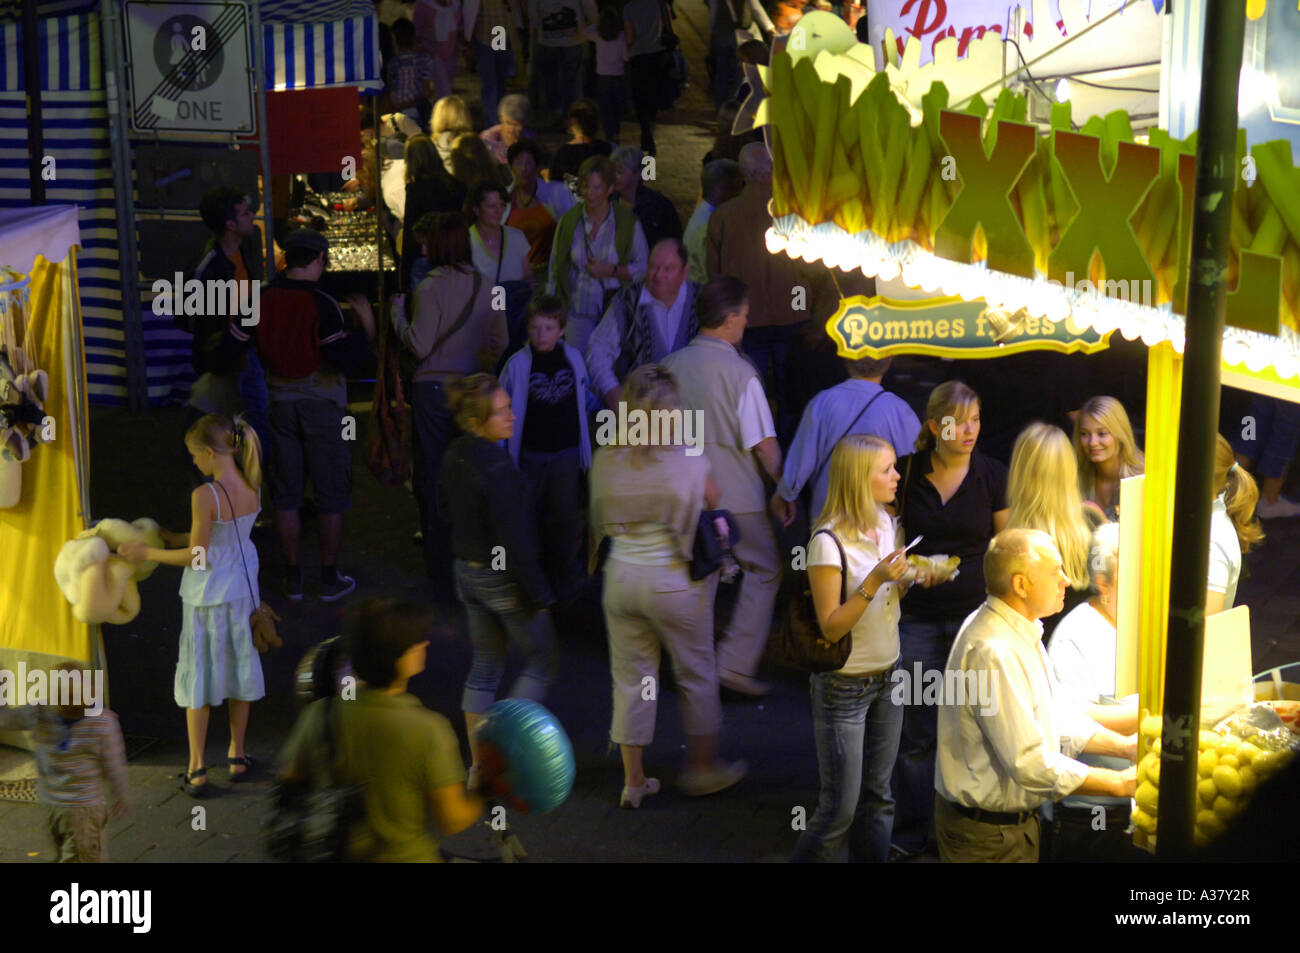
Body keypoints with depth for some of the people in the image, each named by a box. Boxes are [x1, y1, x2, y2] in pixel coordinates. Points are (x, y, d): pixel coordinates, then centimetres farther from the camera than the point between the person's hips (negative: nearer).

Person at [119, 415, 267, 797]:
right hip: (242, 589, 6)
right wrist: (177, 539, 11)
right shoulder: (253, 487, -6)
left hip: (207, 596, -6)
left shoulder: (205, 496, -25)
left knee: (198, 678, 8)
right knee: (239, 668, 18)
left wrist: (147, 552, -8)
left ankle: (197, 770, 15)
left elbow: (197, 557, -20)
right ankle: (237, 757, 30)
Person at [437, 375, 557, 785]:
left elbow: (444, 508, 14)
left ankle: (479, 766, 25)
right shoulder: (496, 467, -27)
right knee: (541, 663, 11)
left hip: (466, 571, 8)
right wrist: (539, 593, -16)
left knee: (485, 665, 18)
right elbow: (515, 540, -24)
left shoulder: (455, 454, -1)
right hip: (503, 578, -8)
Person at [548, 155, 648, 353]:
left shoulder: (628, 222, -2)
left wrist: (612, 270, -15)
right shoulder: (568, 221, 4)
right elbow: (555, 270, 10)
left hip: (616, 310, -2)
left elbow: (643, 268, 0)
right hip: (579, 311, 2)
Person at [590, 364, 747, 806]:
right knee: (697, 675, 16)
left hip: (620, 575, 4)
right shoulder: (688, 462, -16)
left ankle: (633, 779, 21)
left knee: (630, 677, 14)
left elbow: (600, 520, 6)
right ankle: (703, 766, 29)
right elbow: (715, 504, -3)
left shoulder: (605, 459, -5)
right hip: (673, 581, -4)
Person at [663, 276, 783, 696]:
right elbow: (763, 444, -15)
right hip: (736, 493, -5)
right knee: (764, 570, 10)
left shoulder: (671, 365, -1)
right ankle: (736, 665, 4)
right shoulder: (740, 372, -16)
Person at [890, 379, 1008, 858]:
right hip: (918, 620, 1)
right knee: (915, 732, 6)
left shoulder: (992, 476, -3)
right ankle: (910, 833, 21)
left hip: (977, 617, -1)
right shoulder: (907, 473, -1)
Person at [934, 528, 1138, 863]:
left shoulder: (1021, 633, 5)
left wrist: (1122, 745, 2)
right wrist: (1120, 783, -20)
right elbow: (1030, 763, -29)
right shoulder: (994, 652, -28)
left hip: (1015, 817, 9)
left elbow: (1051, 713, 12)